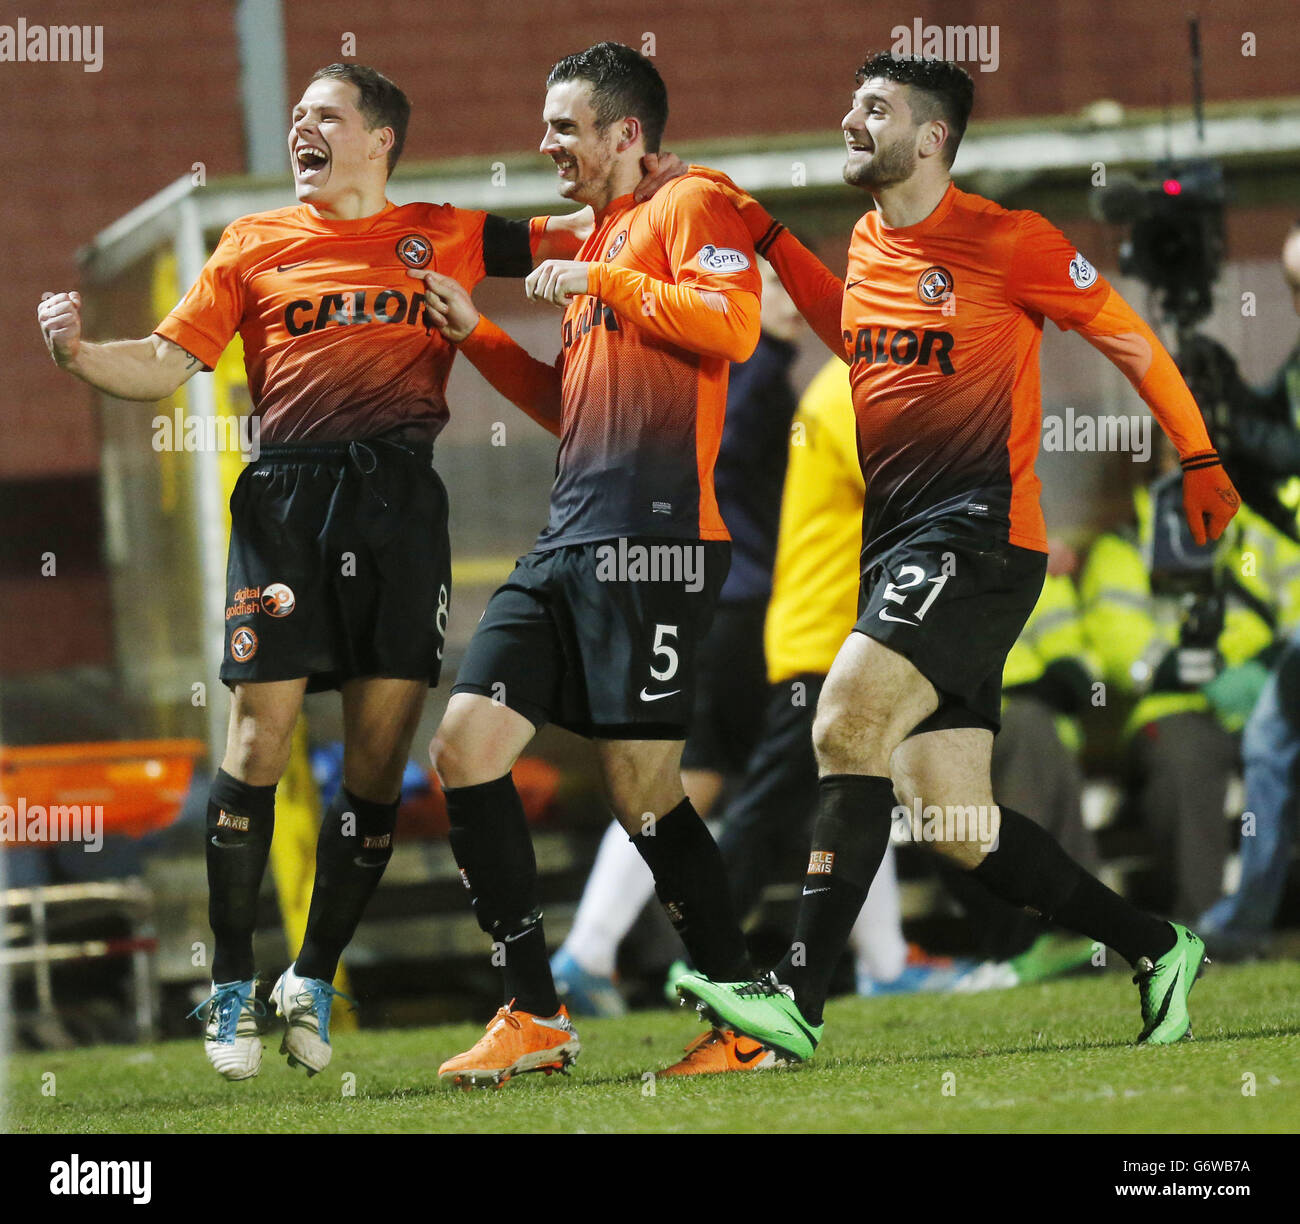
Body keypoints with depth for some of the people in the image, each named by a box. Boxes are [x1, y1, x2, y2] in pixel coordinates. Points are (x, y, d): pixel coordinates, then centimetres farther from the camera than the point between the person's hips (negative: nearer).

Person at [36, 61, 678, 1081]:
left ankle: (314, 985, 11)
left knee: (383, 748, -2)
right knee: (259, 737, -7)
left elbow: (577, 235, 21)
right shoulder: (254, 245, 14)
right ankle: (232, 989, 5)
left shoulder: (447, 237, 15)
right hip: (286, 497, -1)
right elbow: (167, 364, 11)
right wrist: (80, 352, -7)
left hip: (401, 500, 1)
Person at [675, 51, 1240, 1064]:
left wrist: (1200, 459, 2)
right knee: (951, 823, 3)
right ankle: (1156, 950, 16)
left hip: (979, 533, -8)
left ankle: (800, 998, -26)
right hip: (897, 544, 8)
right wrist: (766, 235, 27)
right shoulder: (869, 244, 14)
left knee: (847, 724, -24)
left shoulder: (1007, 242, -7)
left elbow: (1133, 341, 2)